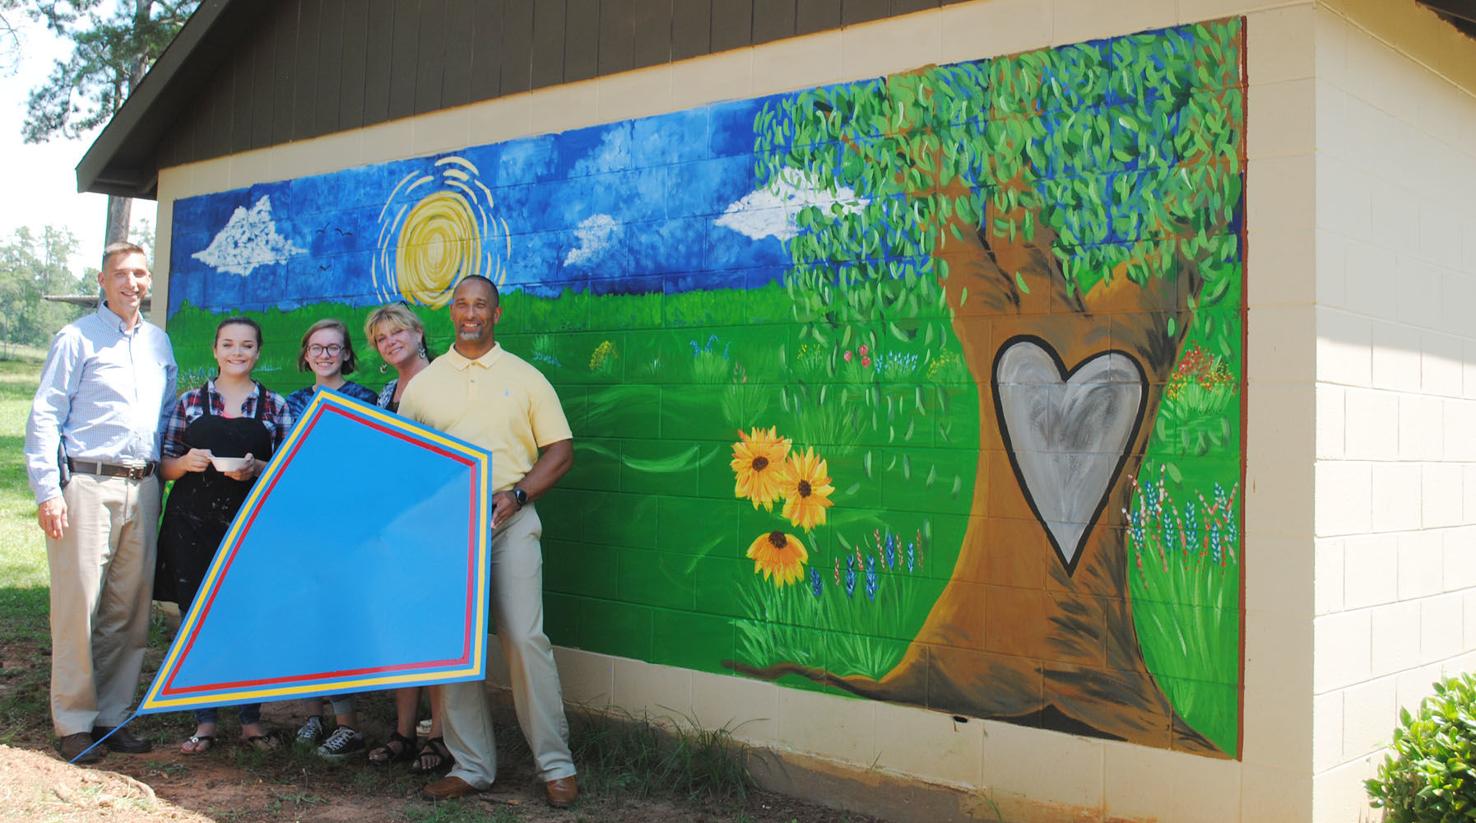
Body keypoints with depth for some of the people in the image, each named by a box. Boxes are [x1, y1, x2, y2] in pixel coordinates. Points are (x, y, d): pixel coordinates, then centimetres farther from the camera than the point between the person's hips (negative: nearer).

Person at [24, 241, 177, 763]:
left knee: (130, 608, 6)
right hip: (87, 483, -5)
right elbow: (44, 416, -3)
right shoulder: (77, 338, 1)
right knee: (78, 603, -4)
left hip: (142, 487, 5)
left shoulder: (159, 342, 17)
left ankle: (112, 716, 16)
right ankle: (73, 723, 6)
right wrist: (47, 491, -10)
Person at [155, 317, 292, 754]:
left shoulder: (275, 406, 7)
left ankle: (251, 719, 13)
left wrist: (257, 469, -12)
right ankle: (204, 721, 13)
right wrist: (187, 462, -10)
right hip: (193, 525, 1)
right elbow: (165, 467, 10)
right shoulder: (190, 402, 9)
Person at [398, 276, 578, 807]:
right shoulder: (422, 383, 11)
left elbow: (560, 451, 4)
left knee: (525, 639, -7)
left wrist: (516, 495, -10)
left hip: (509, 520, -2)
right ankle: (471, 765, 16)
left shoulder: (524, 377, 5)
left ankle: (556, 766, 3)